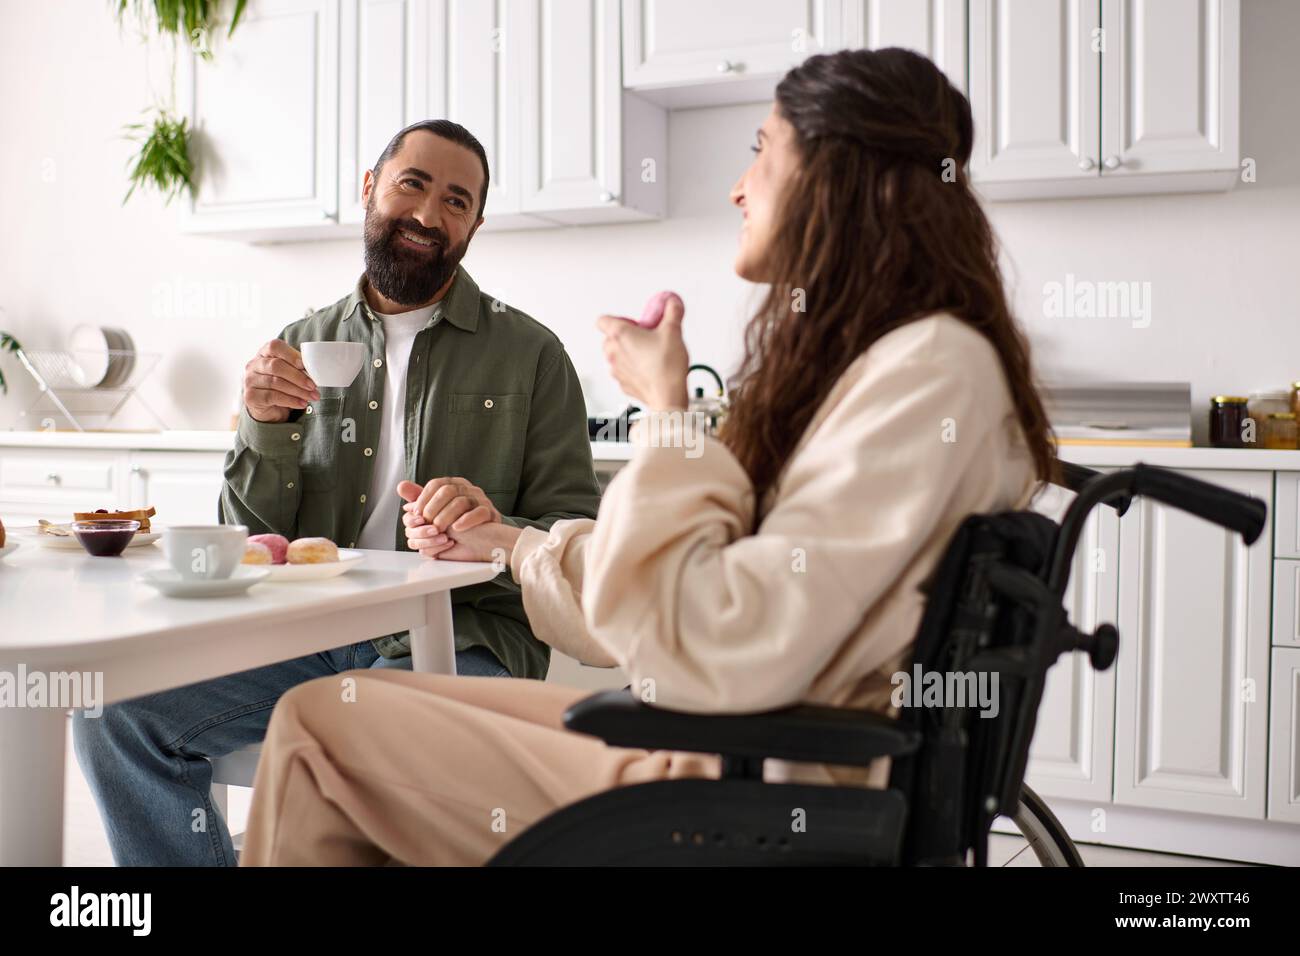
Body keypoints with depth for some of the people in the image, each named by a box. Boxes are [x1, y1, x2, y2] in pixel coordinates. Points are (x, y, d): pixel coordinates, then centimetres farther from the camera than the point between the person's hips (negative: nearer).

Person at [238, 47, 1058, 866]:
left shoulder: (933, 370, -20)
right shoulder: (855, 359, 12)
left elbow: (713, 662, -26)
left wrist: (666, 407, -15)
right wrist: (508, 542, 20)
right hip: (723, 739, 9)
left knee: (320, 722, -5)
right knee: (320, 714, 10)